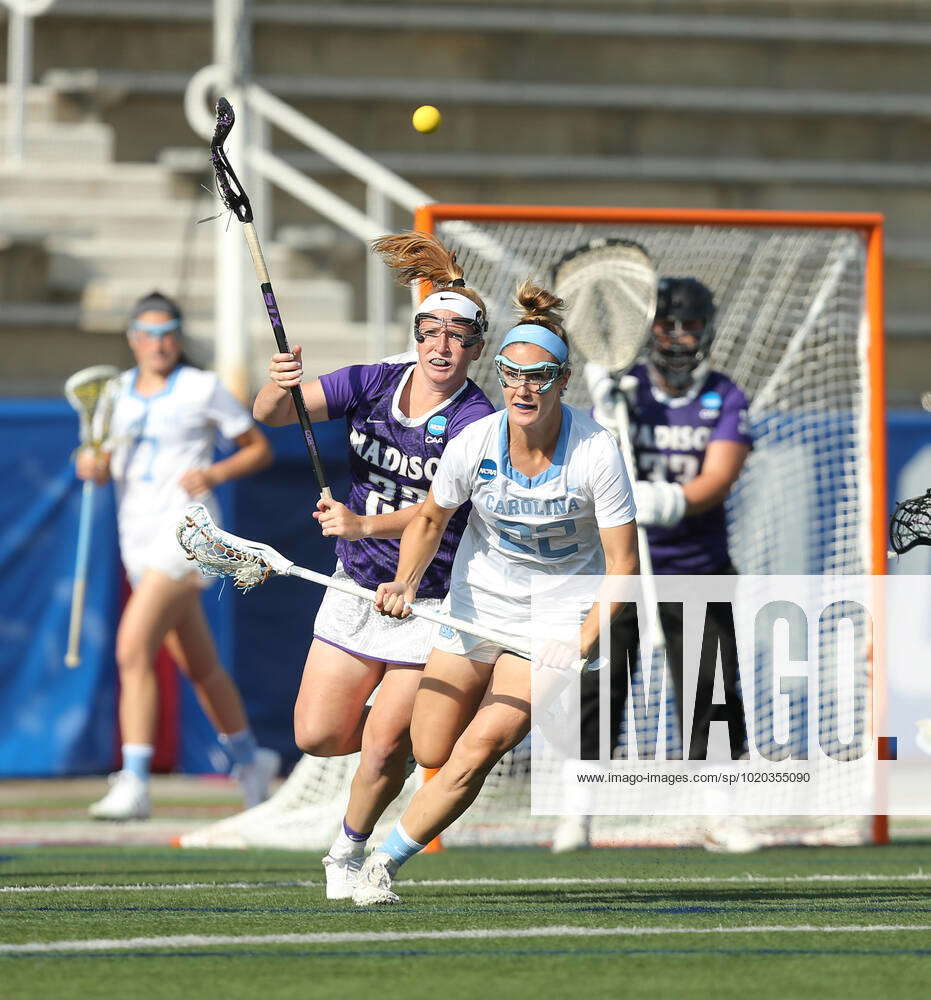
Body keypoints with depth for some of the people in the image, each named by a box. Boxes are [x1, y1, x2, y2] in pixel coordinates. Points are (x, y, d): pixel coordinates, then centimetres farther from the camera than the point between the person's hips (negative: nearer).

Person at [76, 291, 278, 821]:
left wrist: (216, 473, -16)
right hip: (138, 535, 7)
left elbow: (261, 449, 2)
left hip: (185, 533, -7)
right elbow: (113, 461, 20)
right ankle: (250, 759, 37)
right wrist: (96, 465, -4)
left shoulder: (203, 389, -5)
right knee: (199, 663, 16)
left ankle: (134, 786, -25)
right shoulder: (122, 390, 11)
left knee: (133, 649, -21)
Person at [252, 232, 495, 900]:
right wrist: (280, 387, -31)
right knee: (318, 735, 1)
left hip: (431, 607, -4)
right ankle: (408, 733, 32)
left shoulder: (477, 423, -16)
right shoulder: (371, 384, -2)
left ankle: (352, 852, 16)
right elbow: (272, 414, -7)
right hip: (355, 591, 4)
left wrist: (364, 524, -45)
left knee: (384, 746, -9)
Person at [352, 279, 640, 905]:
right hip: (475, 611, 3)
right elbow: (431, 519, 4)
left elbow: (623, 566, -18)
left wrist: (579, 648, -28)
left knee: (479, 749, -19)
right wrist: (406, 582, -13)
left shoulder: (597, 452, -22)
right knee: (431, 754, 5)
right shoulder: (474, 443, -15)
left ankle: (385, 862, -5)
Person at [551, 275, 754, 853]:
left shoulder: (725, 399, 1)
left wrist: (672, 502, -33)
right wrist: (607, 419, -29)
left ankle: (717, 815, 11)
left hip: (699, 567, 0)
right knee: (598, 685, -6)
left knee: (713, 693, -1)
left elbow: (719, 477, -13)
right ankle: (578, 812, 0)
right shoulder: (626, 390, 1)